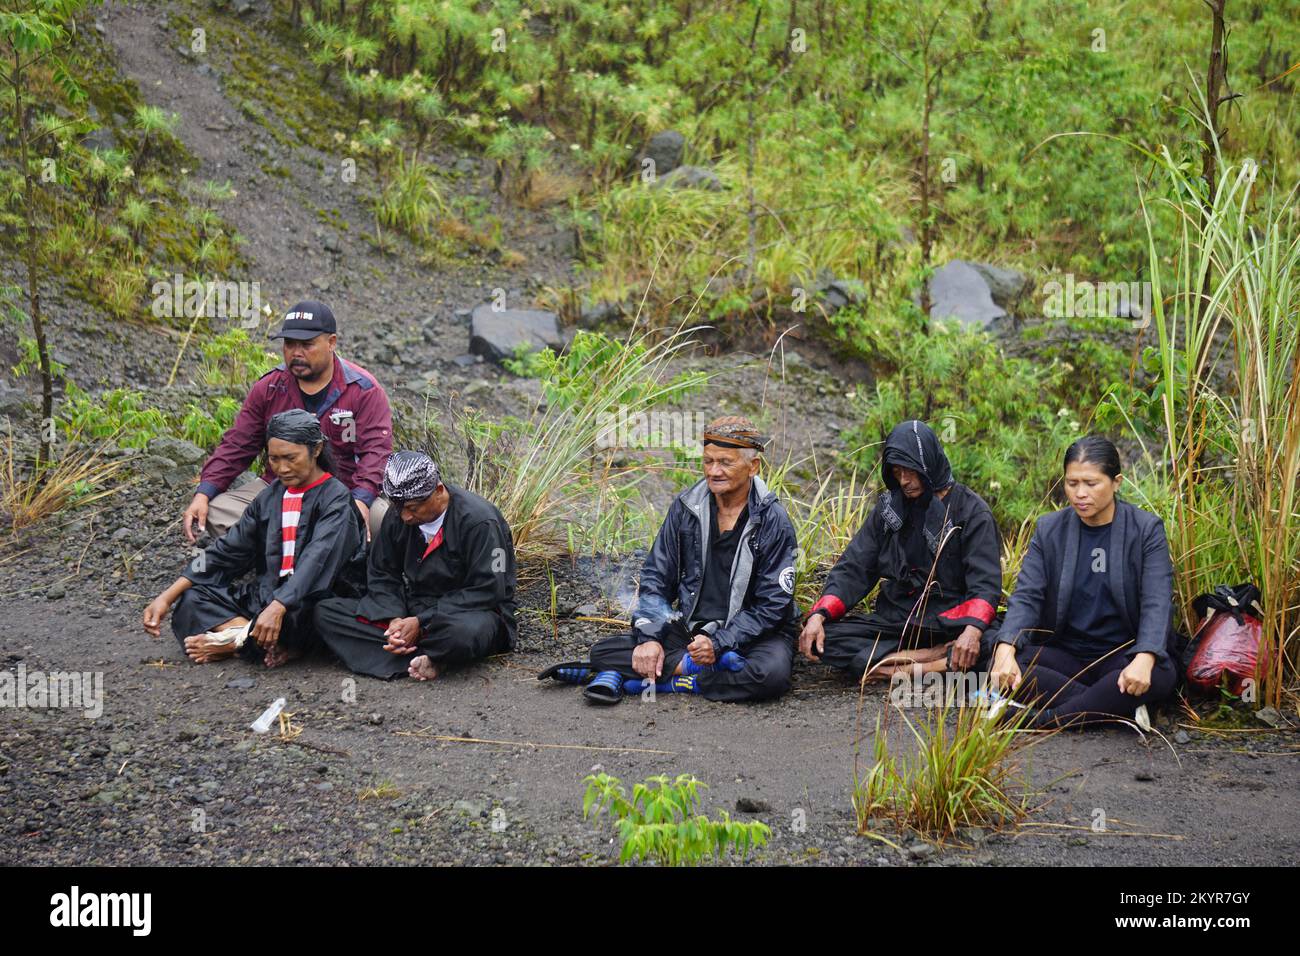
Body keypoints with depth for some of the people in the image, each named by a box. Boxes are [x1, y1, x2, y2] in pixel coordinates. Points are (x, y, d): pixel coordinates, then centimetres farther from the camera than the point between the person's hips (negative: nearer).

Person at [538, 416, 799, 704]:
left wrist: (718, 644, -25)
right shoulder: (686, 507, 1)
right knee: (604, 650, -12)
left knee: (771, 675, -39)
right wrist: (650, 638, -11)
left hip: (756, 634, -3)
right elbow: (656, 577, 5)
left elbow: (772, 605, -14)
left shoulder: (773, 521, -11)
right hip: (691, 628, 4)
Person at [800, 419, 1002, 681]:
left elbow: (985, 583, -15)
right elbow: (854, 568, 3)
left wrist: (973, 630, -36)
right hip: (895, 619, 4)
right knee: (823, 637, -22)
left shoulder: (971, 511, -5)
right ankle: (939, 659, -26)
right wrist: (819, 615, -15)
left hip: (950, 621, -4)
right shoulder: (888, 507, 7)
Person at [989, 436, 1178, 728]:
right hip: (1065, 654, 2)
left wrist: (1144, 659, -35)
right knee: (1005, 667, -26)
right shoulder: (1049, 530, 3)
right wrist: (1006, 649, -29)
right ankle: (1114, 709, -25)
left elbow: (1157, 603, -15)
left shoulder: (1146, 529, -5)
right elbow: (1026, 597, -7)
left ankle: (1042, 720, -28)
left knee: (1160, 675, -35)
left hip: (1122, 655, -2)